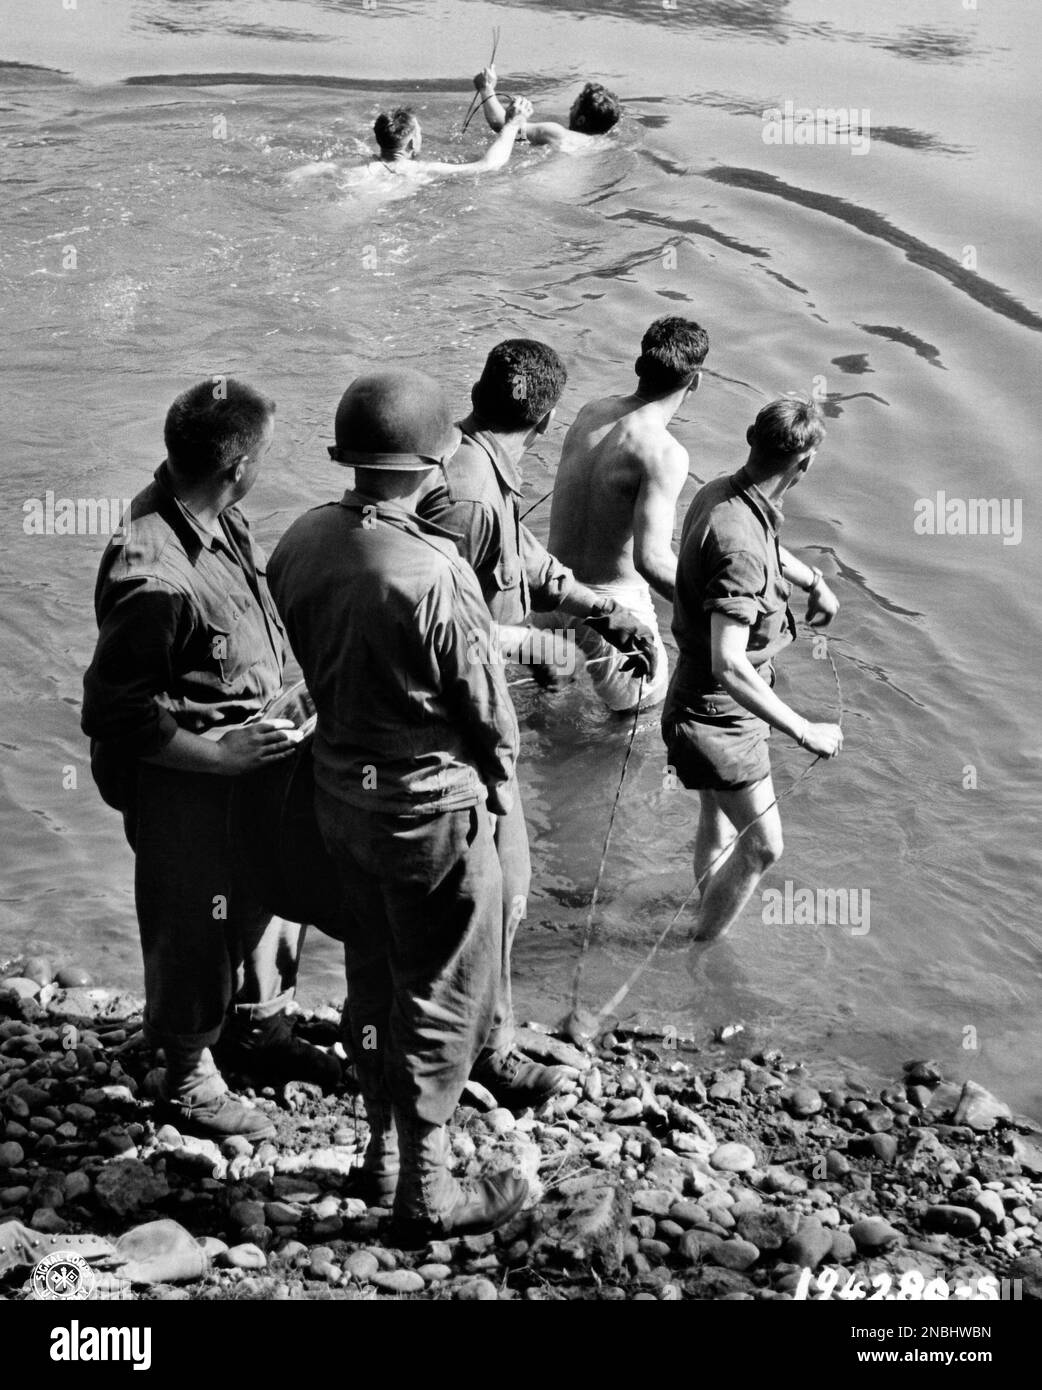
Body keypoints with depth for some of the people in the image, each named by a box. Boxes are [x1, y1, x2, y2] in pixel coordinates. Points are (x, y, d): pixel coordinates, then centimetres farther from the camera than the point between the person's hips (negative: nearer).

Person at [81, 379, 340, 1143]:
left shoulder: (219, 518, -7)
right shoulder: (152, 575, -33)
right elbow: (119, 716, -25)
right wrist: (222, 756, -23)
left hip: (250, 749, 9)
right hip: (182, 783, -8)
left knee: (272, 893, 26)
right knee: (195, 930, 12)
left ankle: (262, 1028, 50)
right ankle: (191, 1081, 35)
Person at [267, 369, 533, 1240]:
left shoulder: (302, 543, -6)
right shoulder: (431, 573, -27)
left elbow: (300, 662, 5)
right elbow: (482, 696, -16)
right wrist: (501, 774, 3)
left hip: (340, 796, 7)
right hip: (433, 807, -7)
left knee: (373, 979, 22)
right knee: (444, 1000, 8)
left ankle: (385, 1150, 38)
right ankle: (425, 1193, 18)